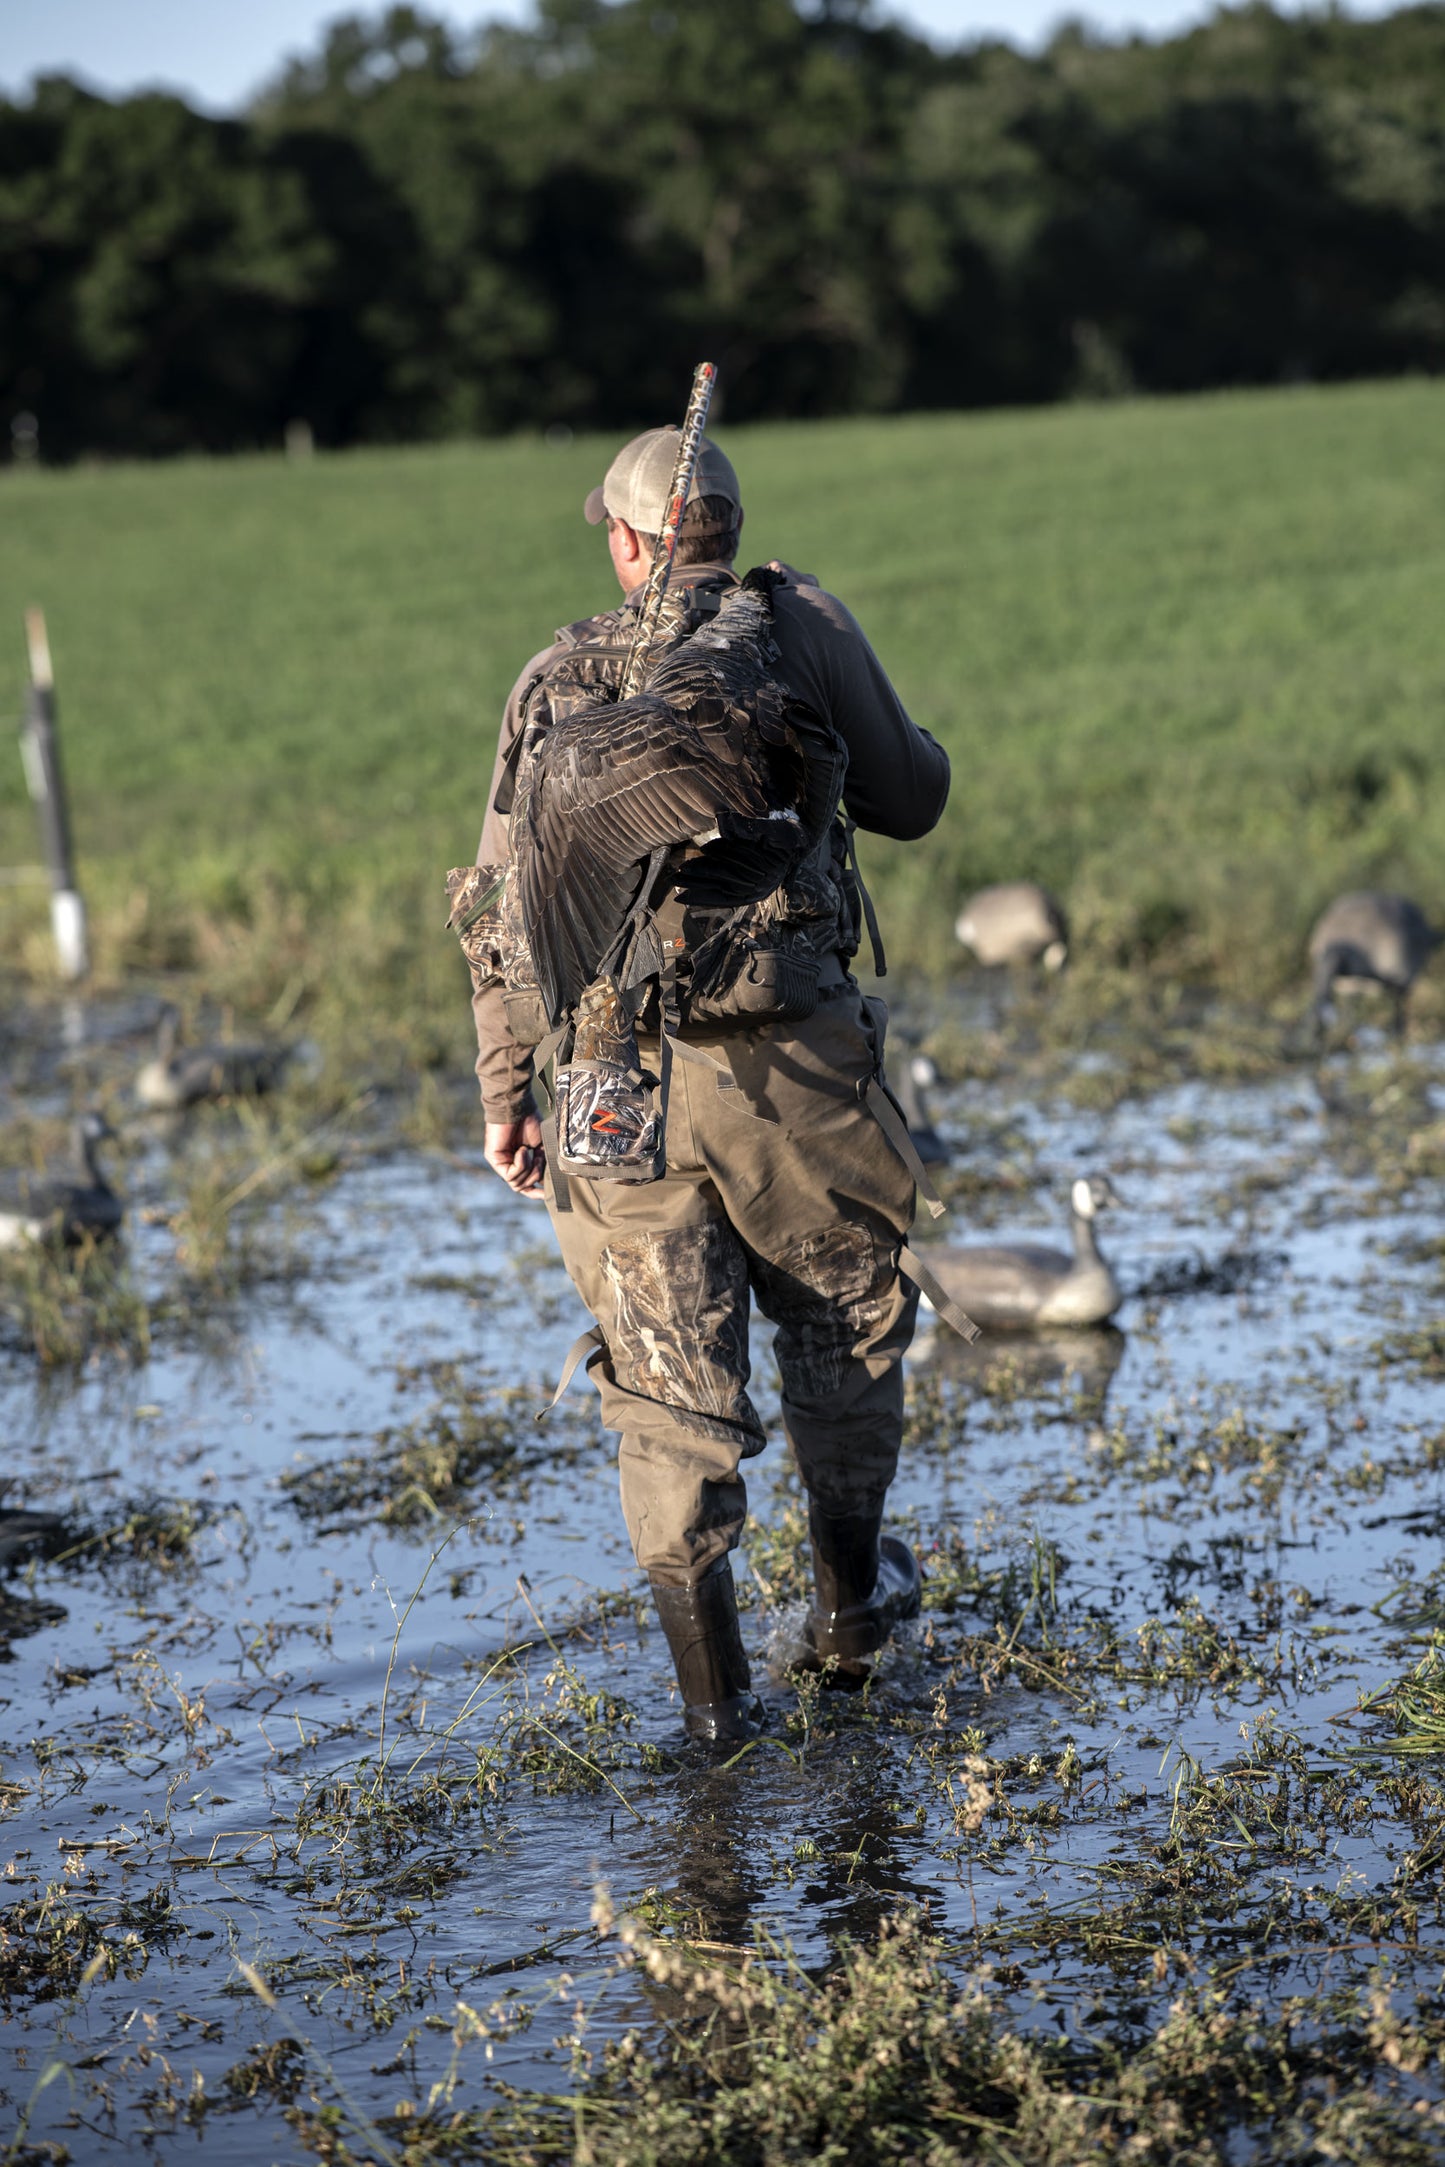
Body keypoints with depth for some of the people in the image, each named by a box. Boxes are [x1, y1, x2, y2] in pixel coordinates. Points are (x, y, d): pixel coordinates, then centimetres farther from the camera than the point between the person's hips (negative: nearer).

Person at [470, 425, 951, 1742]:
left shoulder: (559, 679, 6)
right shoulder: (802, 628, 1)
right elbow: (907, 802, 9)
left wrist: (505, 1092, 7)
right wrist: (910, 741, 32)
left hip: (614, 1071, 2)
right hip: (786, 1053, -1)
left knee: (668, 1376, 8)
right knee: (846, 1312, 21)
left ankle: (713, 1683, 9)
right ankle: (849, 1601, 33)